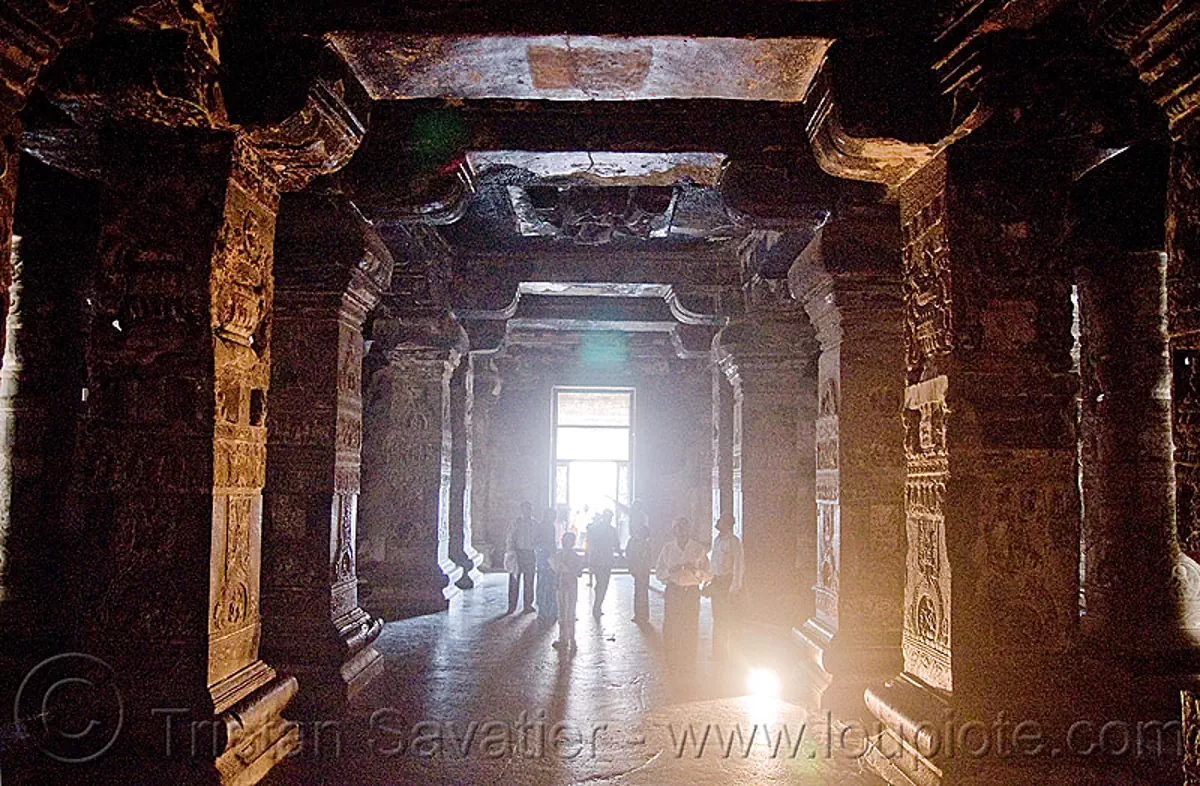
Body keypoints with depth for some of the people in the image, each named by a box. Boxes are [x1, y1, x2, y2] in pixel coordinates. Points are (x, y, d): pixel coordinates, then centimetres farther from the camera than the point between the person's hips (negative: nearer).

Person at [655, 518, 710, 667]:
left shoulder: (698, 549, 4)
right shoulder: (668, 548, 6)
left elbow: (706, 573, 5)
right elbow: (658, 571, 6)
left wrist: (695, 570, -14)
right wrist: (671, 571, -12)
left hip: (692, 591, 0)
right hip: (672, 591, 0)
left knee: (691, 628, 0)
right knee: (670, 626, -3)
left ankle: (689, 664, 11)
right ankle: (670, 661, 8)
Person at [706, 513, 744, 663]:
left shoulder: (734, 541, -12)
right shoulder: (717, 540, 13)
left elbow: (739, 565, -15)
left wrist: (734, 587, -18)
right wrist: (710, 582, 16)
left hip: (727, 582, -8)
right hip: (716, 582, 8)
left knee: (729, 620, -3)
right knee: (717, 619, 13)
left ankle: (731, 654, 7)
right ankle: (718, 654, 23)